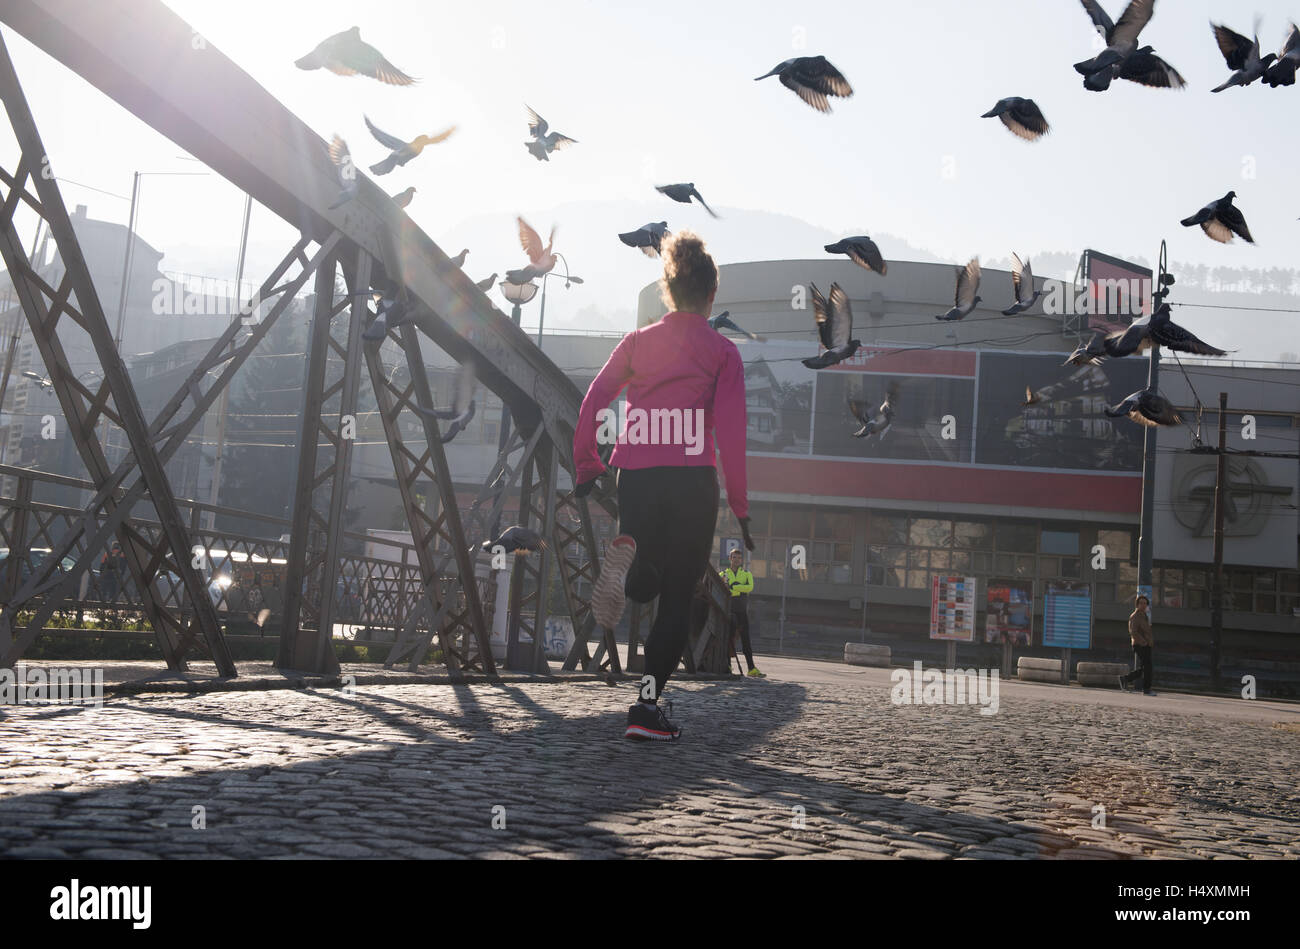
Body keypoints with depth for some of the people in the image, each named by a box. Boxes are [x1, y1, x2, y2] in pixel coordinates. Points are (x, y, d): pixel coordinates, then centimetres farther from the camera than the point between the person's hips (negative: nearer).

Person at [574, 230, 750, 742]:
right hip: (693, 481, -3)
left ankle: (627, 556, -18)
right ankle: (646, 707, -2)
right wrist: (740, 505, 2)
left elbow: (594, 400, 3)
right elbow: (730, 431, -3)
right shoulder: (722, 351, 4)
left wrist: (586, 468, 8)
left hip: (636, 479, 3)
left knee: (642, 586, 19)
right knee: (677, 596, 6)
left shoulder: (638, 341, 12)